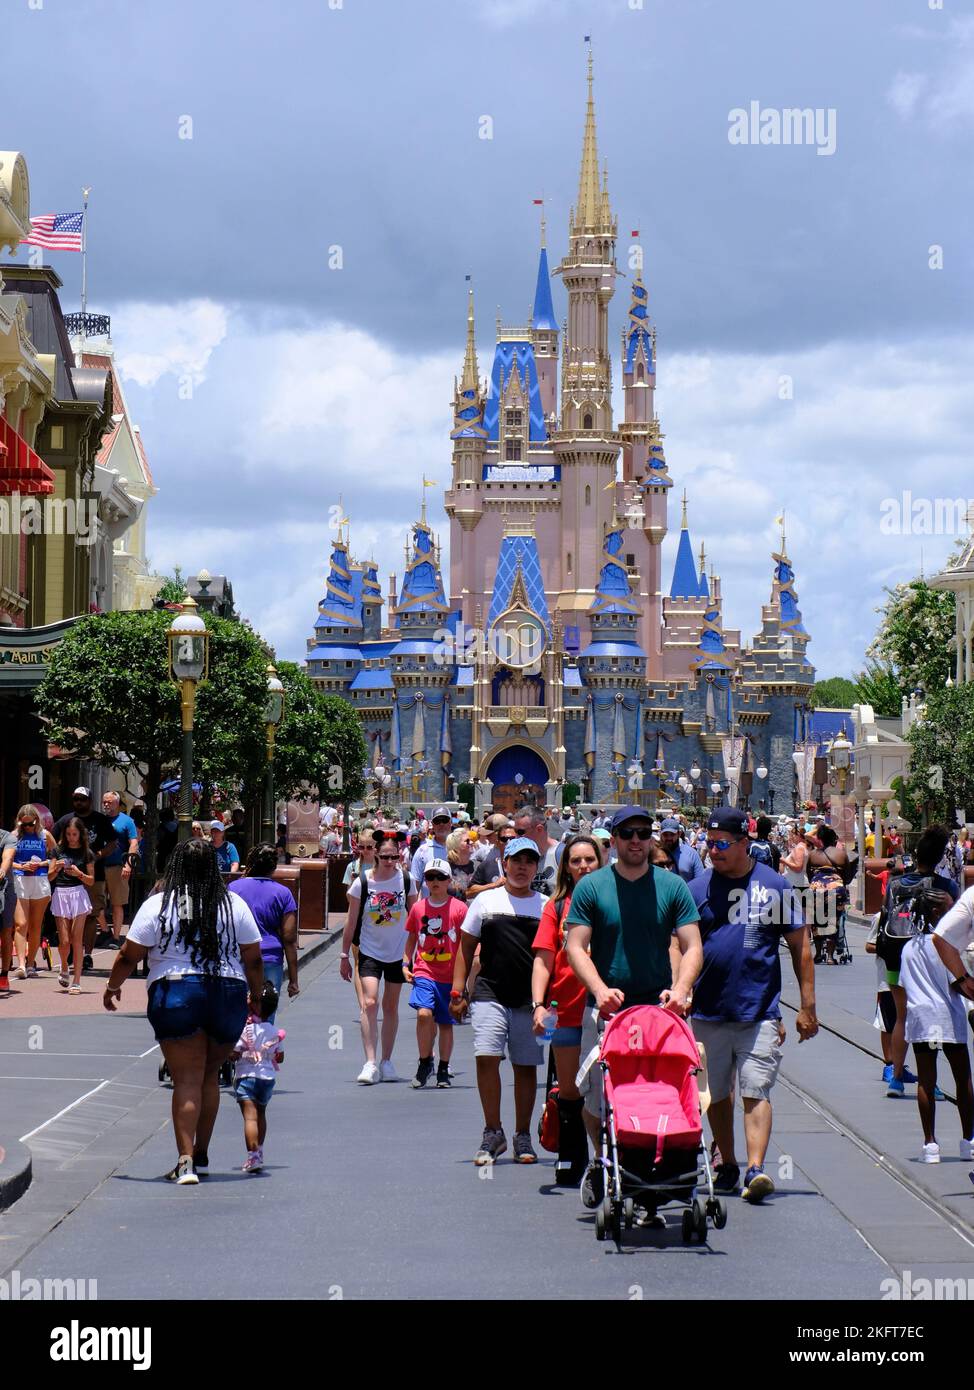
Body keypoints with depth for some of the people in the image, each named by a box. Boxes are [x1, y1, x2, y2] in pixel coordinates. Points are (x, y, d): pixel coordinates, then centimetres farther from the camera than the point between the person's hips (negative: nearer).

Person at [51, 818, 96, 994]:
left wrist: (79, 873, -12)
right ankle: (64, 970, 28)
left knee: (76, 939, -6)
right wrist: (57, 869, -8)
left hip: (78, 894, -2)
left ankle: (76, 981, -4)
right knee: (64, 941, -1)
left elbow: (91, 880, 6)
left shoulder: (86, 853, 4)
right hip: (60, 894, 2)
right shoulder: (59, 851, 9)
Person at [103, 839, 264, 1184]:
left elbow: (129, 955, 1)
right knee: (210, 1077, 16)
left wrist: (112, 986, 17)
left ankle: (186, 1161, -12)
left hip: (175, 997, -2)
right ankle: (201, 1156, 22)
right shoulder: (234, 905, 5)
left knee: (187, 1080, -2)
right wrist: (257, 997, 21)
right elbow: (253, 960, 7)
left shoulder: (157, 905, -1)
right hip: (228, 996, 2)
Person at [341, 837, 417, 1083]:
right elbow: (352, 921, -1)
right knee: (369, 1003, -16)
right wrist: (344, 955, 1)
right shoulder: (362, 883, -8)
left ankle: (386, 1061, 21)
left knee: (391, 1006, 10)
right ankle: (370, 1063, -19)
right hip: (370, 951, -2)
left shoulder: (405, 880, -4)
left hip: (398, 952, 2)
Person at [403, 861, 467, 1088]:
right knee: (424, 1014, -20)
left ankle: (443, 1070, 22)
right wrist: (406, 963, 8)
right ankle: (424, 1063, -3)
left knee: (445, 1023, 7)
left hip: (450, 976, -1)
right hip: (424, 973, 1)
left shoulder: (459, 908, -3)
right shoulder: (418, 908, 5)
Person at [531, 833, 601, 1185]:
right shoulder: (556, 906, 6)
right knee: (569, 1090, 7)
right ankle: (570, 1161, 17)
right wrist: (538, 1004, -11)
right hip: (566, 1011, 1)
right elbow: (543, 960, 2)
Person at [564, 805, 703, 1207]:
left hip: (658, 1008, 1)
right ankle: (603, 1162, 25)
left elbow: (692, 947, 2)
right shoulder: (591, 887, 2)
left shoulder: (673, 887, 5)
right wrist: (600, 990, -18)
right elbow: (575, 946, -2)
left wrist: (680, 988, -16)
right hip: (605, 1009, -1)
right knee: (596, 1098, 0)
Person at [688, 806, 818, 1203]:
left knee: (756, 1091, -10)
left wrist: (807, 1006, 2)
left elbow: (800, 948, 5)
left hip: (760, 1011, -2)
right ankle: (726, 1163, 25)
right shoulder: (697, 890, 4)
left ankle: (755, 1169, -15)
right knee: (715, 1095, 11)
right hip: (708, 1012, 3)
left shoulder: (775, 887, 1)